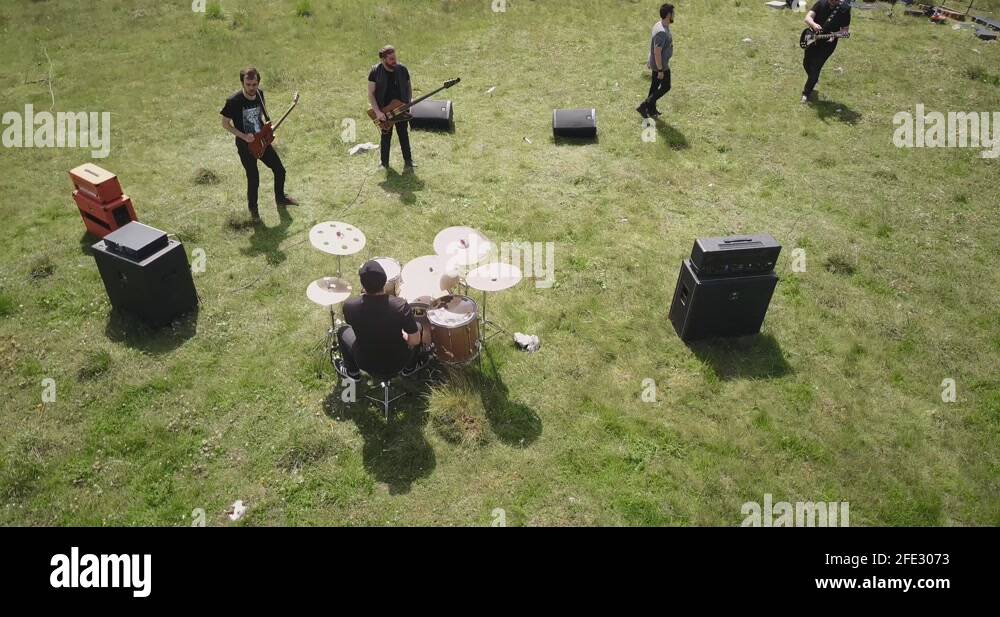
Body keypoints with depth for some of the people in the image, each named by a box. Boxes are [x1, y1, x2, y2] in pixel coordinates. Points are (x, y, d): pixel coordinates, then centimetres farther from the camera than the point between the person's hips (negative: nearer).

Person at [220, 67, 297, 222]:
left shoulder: (259, 94, -5)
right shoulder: (233, 101, -23)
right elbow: (225, 124, -12)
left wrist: (266, 124, -4)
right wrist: (244, 136, -21)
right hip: (245, 146, -6)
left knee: (279, 170, 13)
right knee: (253, 179, 1)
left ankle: (280, 198, 38)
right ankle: (253, 209, 25)